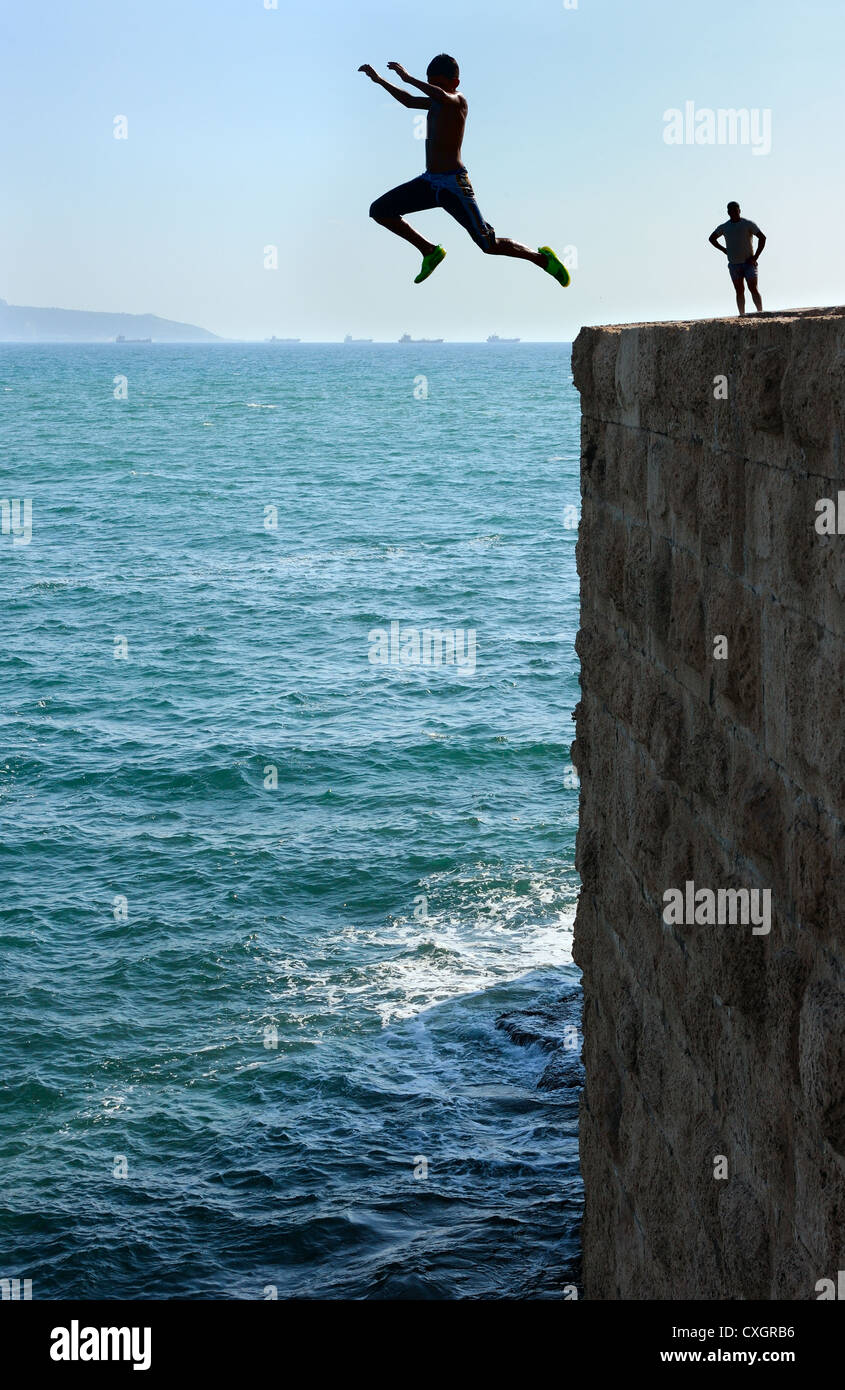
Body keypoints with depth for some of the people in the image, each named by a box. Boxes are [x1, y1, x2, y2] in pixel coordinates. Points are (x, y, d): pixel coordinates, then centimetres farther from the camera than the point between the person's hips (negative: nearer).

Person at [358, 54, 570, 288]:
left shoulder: (458, 101, -11)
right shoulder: (436, 103, 15)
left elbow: (442, 96, -36)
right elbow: (410, 101, 34)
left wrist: (408, 78, -28)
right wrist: (379, 80, 32)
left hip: (454, 184, -9)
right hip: (429, 181, 9)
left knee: (490, 245, -8)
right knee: (379, 211, 2)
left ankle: (541, 258, 14)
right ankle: (430, 252, 12)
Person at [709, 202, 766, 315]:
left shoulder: (748, 224, -3)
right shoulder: (724, 227, 8)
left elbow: (762, 238, -6)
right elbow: (712, 238, 24)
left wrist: (756, 257, -11)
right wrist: (724, 250, 10)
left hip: (749, 262, -3)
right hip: (734, 264, 3)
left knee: (753, 289, -10)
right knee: (739, 291, 2)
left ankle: (761, 313, -11)